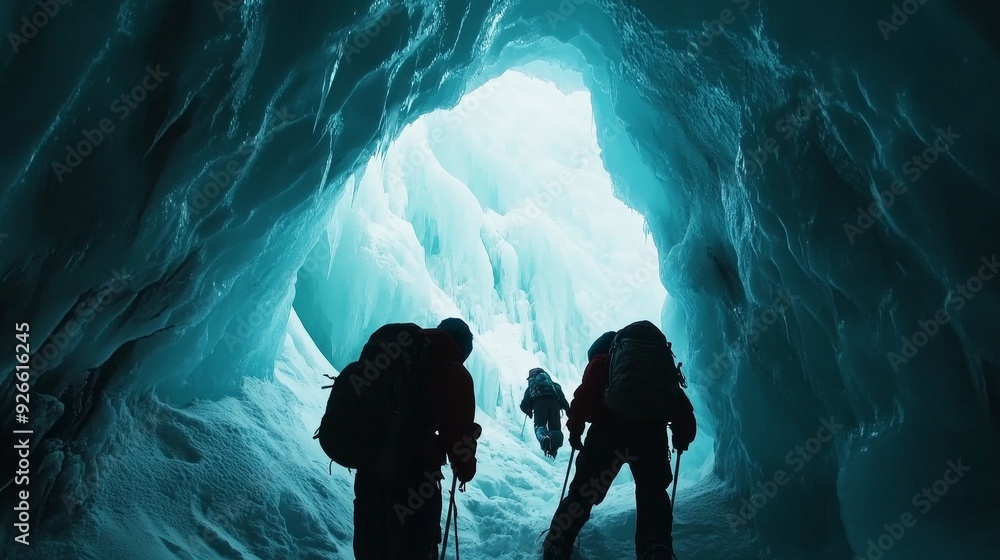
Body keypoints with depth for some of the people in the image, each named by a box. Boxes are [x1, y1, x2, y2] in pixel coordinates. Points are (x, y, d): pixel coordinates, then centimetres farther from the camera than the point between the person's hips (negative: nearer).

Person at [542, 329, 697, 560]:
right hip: (651, 436, 2)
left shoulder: (601, 362, 18)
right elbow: (679, 403, 16)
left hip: (609, 433, -1)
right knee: (653, 499, 12)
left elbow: (583, 397, 3)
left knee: (582, 494, 7)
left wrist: (575, 430, 9)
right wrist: (682, 436, 22)